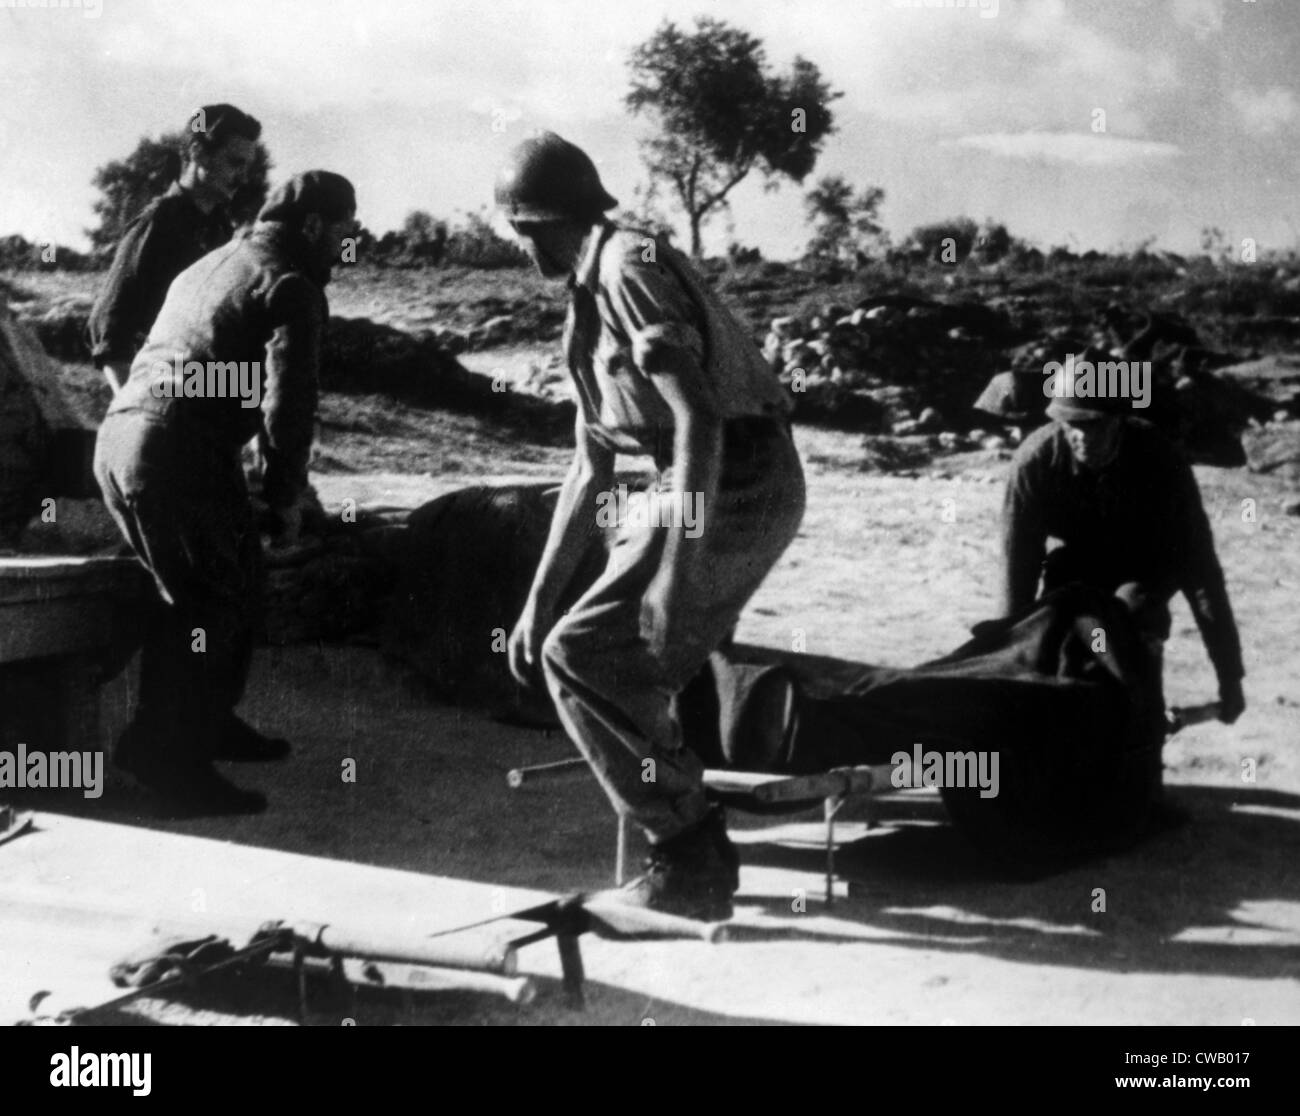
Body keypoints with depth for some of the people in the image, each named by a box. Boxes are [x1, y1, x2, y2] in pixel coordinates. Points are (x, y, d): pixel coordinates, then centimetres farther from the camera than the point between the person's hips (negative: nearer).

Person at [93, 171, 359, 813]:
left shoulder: (210, 265, 24)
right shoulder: (291, 287, -3)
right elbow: (286, 403, -13)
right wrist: (287, 498, 0)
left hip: (117, 434, 9)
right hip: (179, 454, -9)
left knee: (232, 582, 20)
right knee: (218, 603, -2)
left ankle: (207, 724, 27)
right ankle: (167, 753, -3)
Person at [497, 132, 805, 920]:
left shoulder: (630, 270, -9)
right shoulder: (593, 300, 21)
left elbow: (699, 418, -21)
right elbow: (590, 470, 23)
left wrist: (679, 570, -25)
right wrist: (539, 601, 21)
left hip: (732, 488, -10)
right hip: (756, 489, 10)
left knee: (578, 658, -7)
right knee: (634, 662, 18)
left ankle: (692, 859, -3)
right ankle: (695, 856, 25)